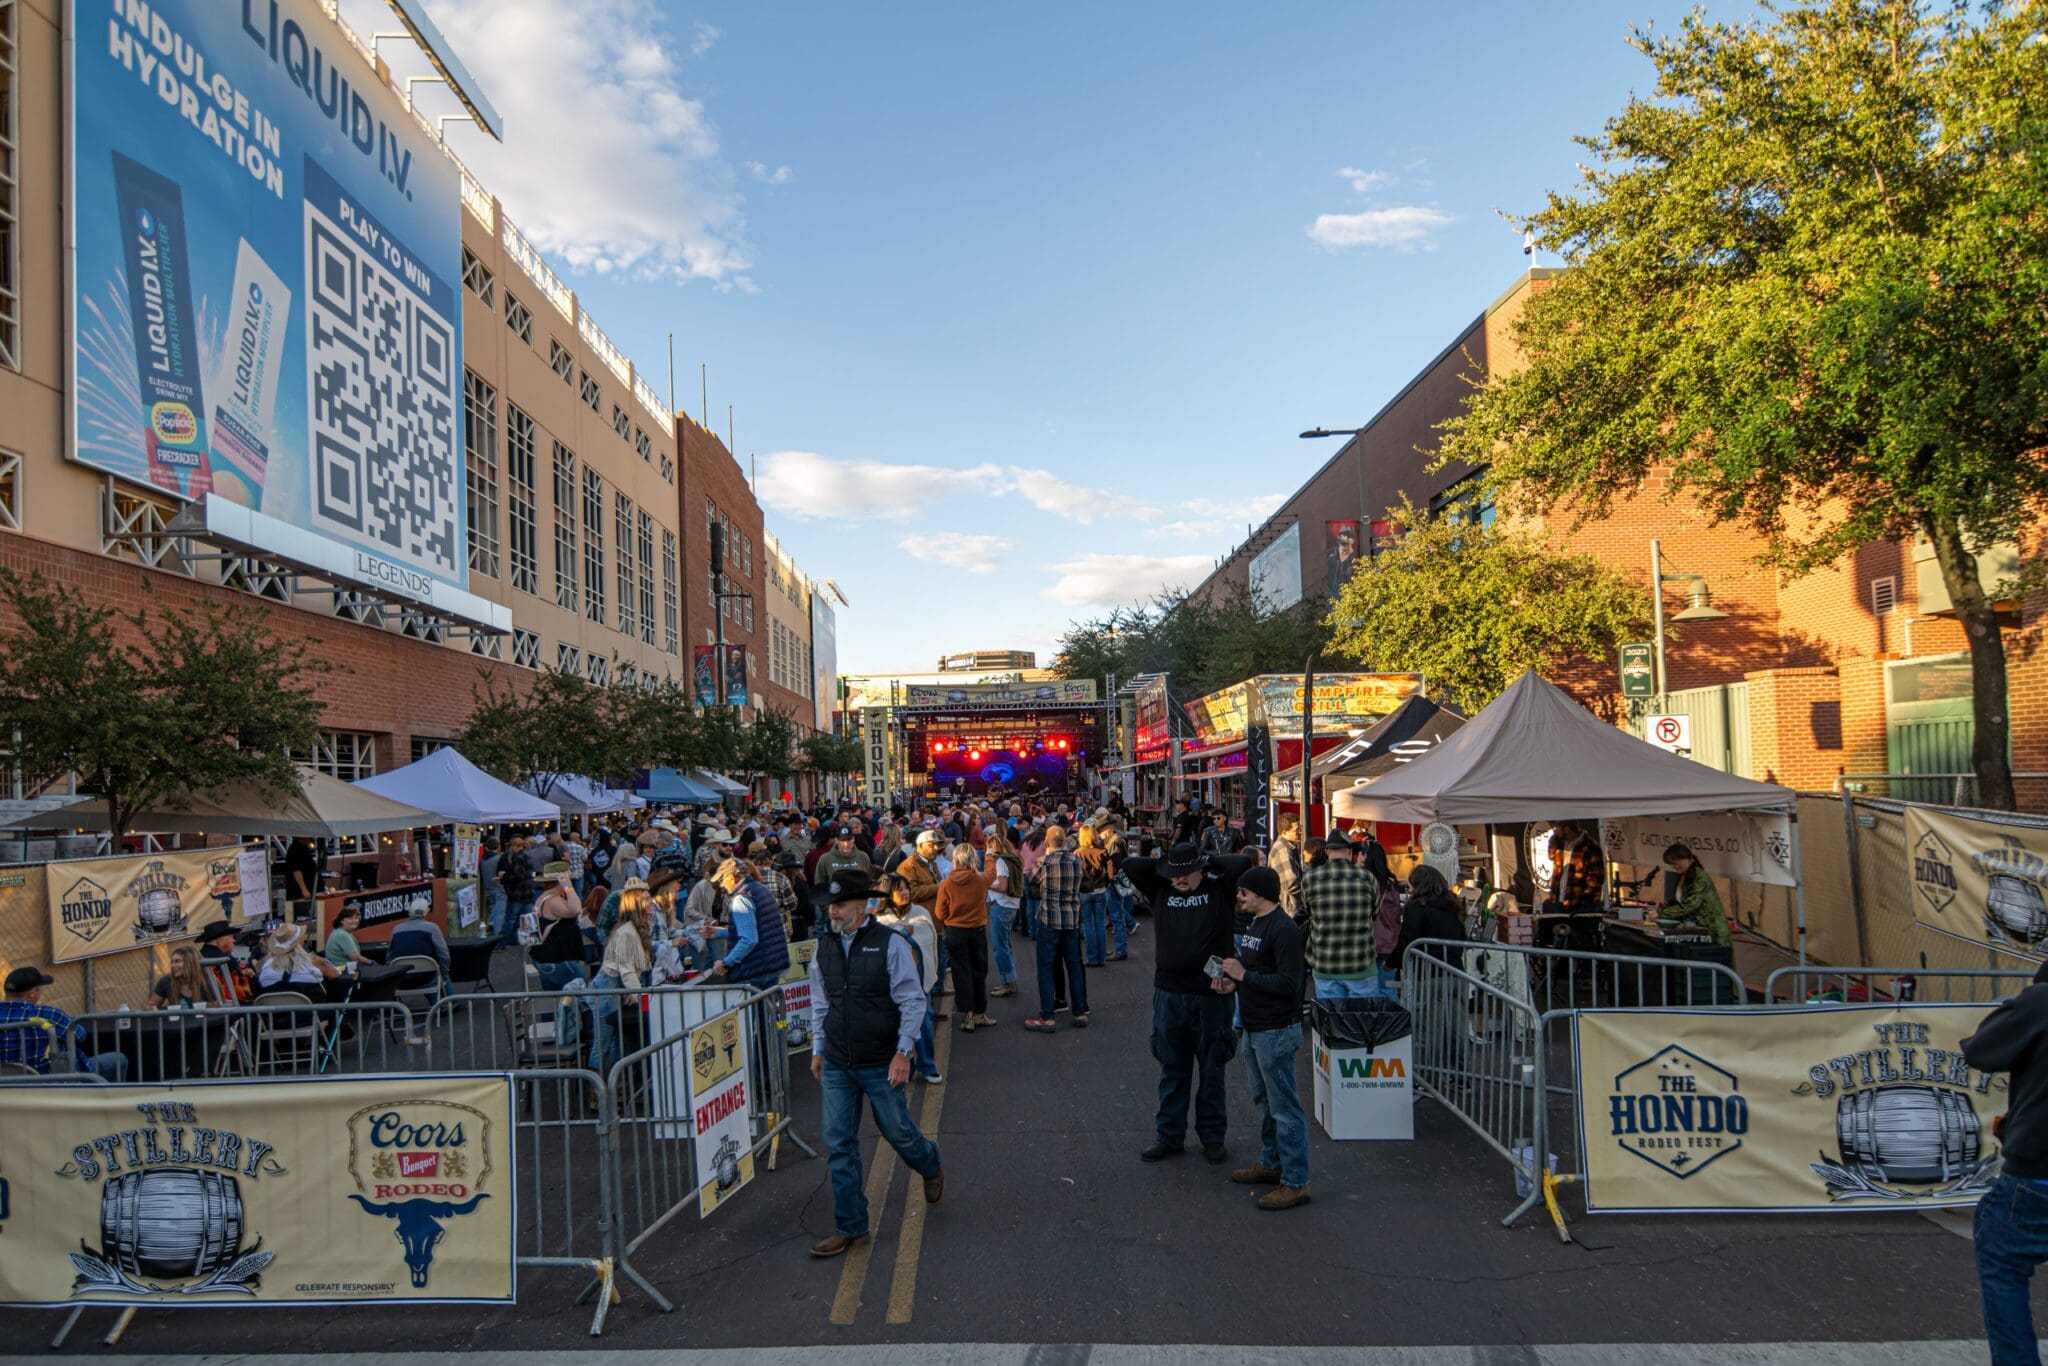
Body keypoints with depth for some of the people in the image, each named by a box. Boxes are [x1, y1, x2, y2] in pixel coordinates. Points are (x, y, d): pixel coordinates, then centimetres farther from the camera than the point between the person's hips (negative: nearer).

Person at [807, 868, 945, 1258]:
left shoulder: (890, 944, -11)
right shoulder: (824, 947, 4)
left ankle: (931, 1167, 42)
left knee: (898, 1133, 8)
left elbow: (913, 1001, -10)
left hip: (881, 1064, -4)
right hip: (837, 1065, 4)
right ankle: (849, 1227, 15)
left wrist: (903, 1051, -16)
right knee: (839, 1144, 4)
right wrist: (818, 1049, 15)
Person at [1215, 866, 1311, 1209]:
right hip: (1254, 1028, 10)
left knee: (1284, 1107, -4)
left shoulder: (1283, 929, -19)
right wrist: (1233, 984, 3)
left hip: (1276, 1031, -10)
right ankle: (1271, 1164, 34)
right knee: (1264, 1101, 21)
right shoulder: (1253, 924, 12)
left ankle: (1295, 1183, 2)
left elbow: (1289, 983, -26)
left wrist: (1243, 975, -21)